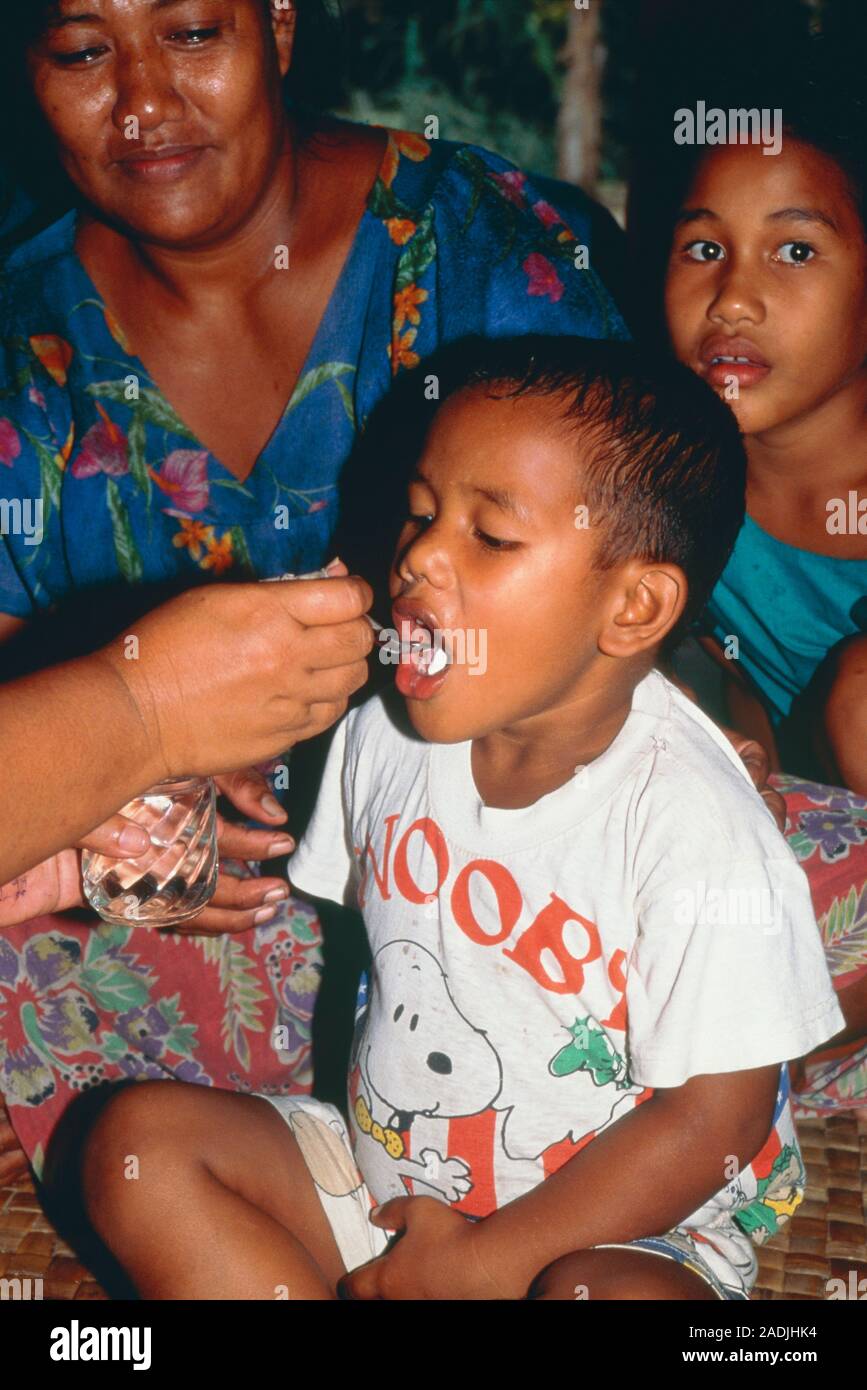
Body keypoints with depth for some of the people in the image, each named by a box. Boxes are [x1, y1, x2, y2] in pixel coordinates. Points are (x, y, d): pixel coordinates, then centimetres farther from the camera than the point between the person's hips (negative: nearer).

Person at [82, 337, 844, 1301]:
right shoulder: (387, 733, -6)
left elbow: (715, 1115, -20)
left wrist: (492, 1258, -16)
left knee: (617, 1295, -36)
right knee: (140, 1138, -7)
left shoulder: (689, 820, -24)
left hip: (624, 1227, -5)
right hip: (390, 1172, 6)